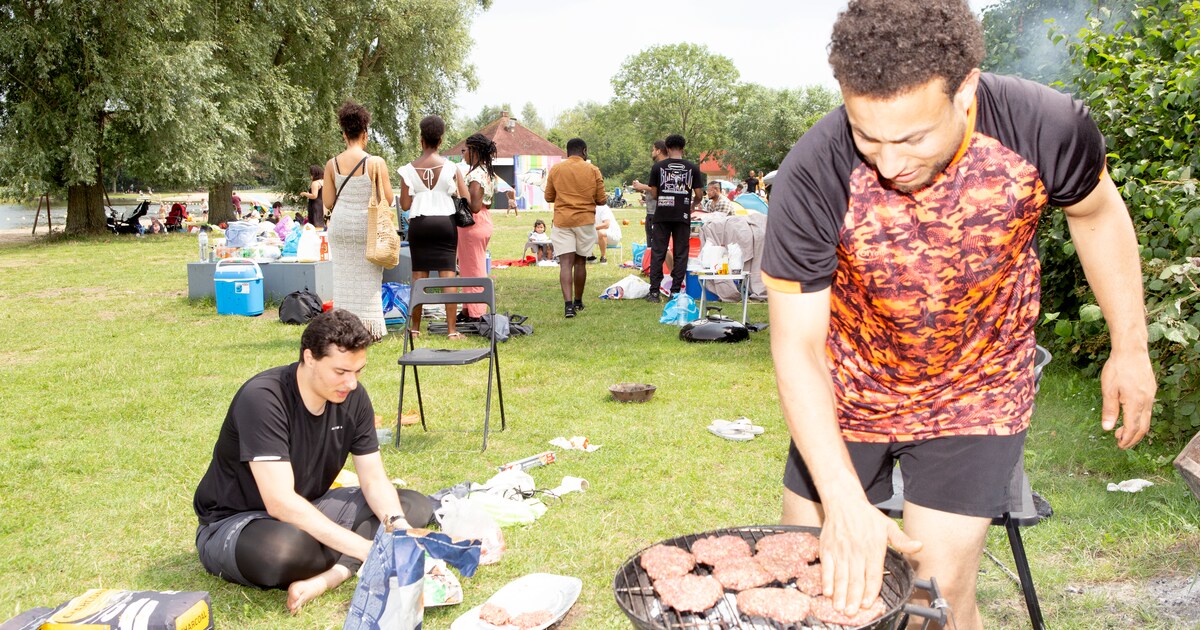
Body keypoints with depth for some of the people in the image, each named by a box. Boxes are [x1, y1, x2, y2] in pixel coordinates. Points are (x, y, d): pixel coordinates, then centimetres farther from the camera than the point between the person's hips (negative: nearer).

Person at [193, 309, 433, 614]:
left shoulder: (353, 397, -8)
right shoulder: (262, 398, -28)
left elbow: (374, 478, -3)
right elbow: (280, 502, -35)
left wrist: (400, 527, -25)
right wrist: (368, 549, -37)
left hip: (309, 512, 7)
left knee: (417, 506, -5)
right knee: (285, 547, -42)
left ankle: (322, 579, -24)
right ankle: (344, 569, -8)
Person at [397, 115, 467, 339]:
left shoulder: (409, 169, -3)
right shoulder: (450, 167, -3)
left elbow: (404, 205, -3)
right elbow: (466, 199, -5)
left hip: (419, 224, 1)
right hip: (445, 222, -1)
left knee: (419, 275, 8)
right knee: (447, 274, 0)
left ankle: (415, 327, 14)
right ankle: (452, 329, -3)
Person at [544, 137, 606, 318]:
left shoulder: (555, 169, 2)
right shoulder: (592, 170, -1)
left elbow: (549, 197, 9)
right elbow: (601, 200, 1)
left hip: (562, 221, 0)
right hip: (585, 220, 0)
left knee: (566, 263, -5)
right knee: (580, 261, 13)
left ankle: (568, 304, -20)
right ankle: (578, 302, 24)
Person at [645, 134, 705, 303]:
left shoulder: (658, 167, 1)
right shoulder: (692, 168, 2)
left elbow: (654, 194, 3)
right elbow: (699, 194, 2)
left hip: (662, 215, 0)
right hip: (682, 216, 0)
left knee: (658, 252, 4)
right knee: (680, 254, 6)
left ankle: (654, 291, 2)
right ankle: (675, 291, 5)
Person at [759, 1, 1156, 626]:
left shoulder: (1046, 128, -25)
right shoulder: (810, 180, -30)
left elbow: (1096, 213, -1)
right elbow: (797, 347, -25)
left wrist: (1130, 348, 4)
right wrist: (845, 503, -31)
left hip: (974, 398, 0)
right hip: (846, 394, 1)